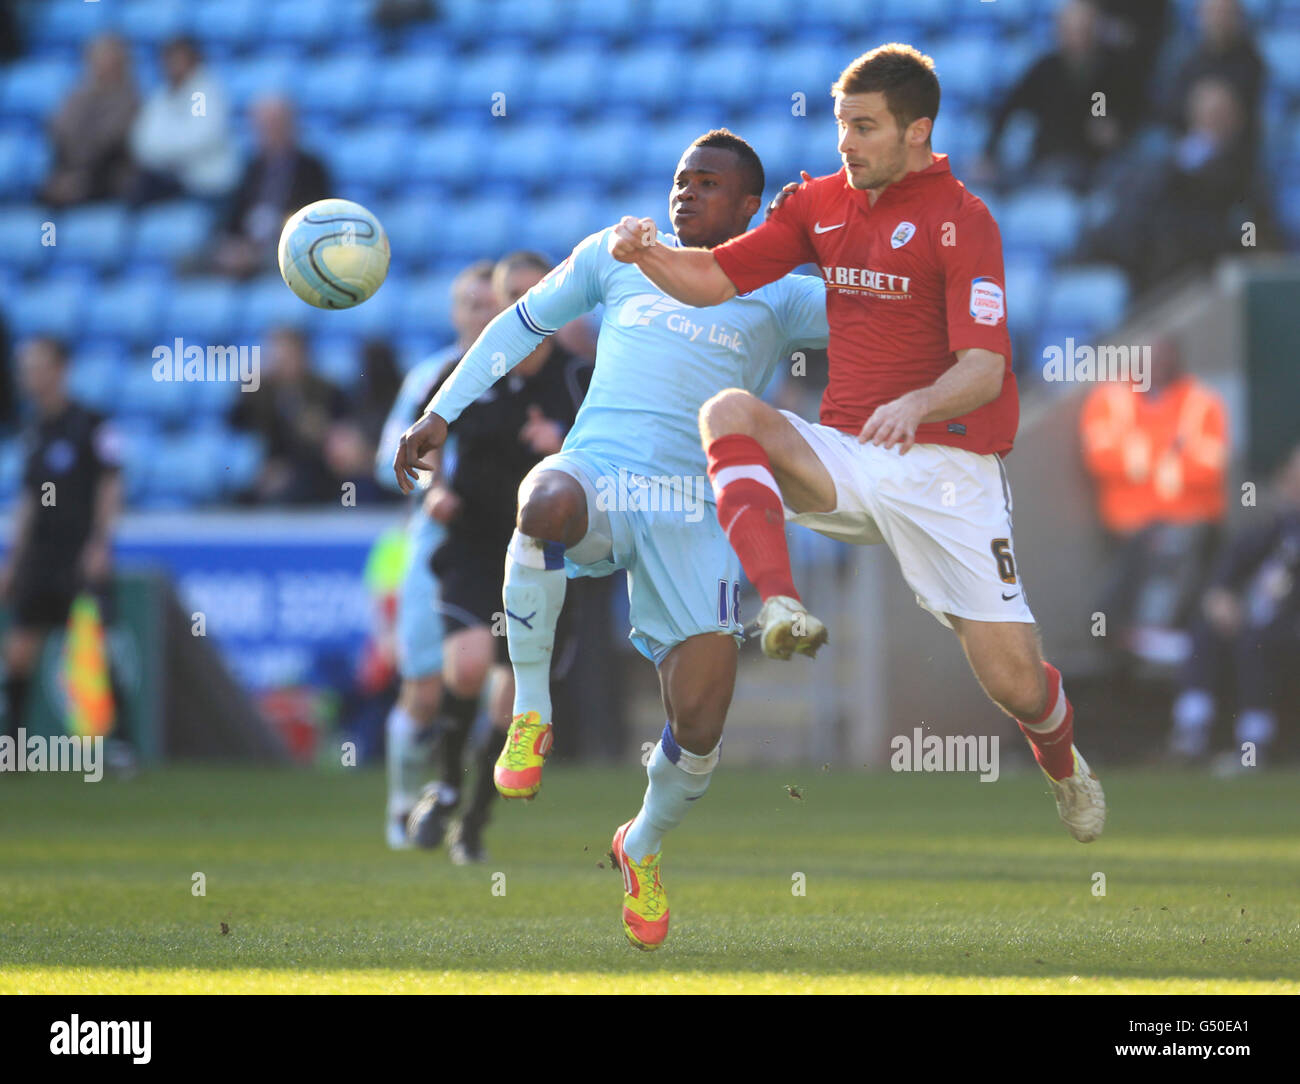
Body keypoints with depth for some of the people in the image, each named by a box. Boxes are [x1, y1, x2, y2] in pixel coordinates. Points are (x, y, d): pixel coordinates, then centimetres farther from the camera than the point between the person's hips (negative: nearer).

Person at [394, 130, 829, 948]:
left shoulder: (778, 298, 13)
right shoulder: (619, 255, 18)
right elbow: (524, 322, 29)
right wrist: (442, 413, 26)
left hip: (694, 517, 0)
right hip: (597, 476, 0)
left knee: (700, 727, -13)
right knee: (550, 503, -42)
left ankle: (645, 848, 23)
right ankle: (530, 710, -22)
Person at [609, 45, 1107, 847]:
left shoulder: (960, 220, -11)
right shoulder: (824, 203, 9)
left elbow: (984, 371, -21)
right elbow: (715, 278, 12)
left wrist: (916, 405, -42)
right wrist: (648, 254, -10)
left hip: (944, 471, -5)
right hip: (845, 459, 5)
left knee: (1014, 682, -9)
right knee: (729, 412, -23)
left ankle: (1064, 763, 28)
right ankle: (783, 608, -36)